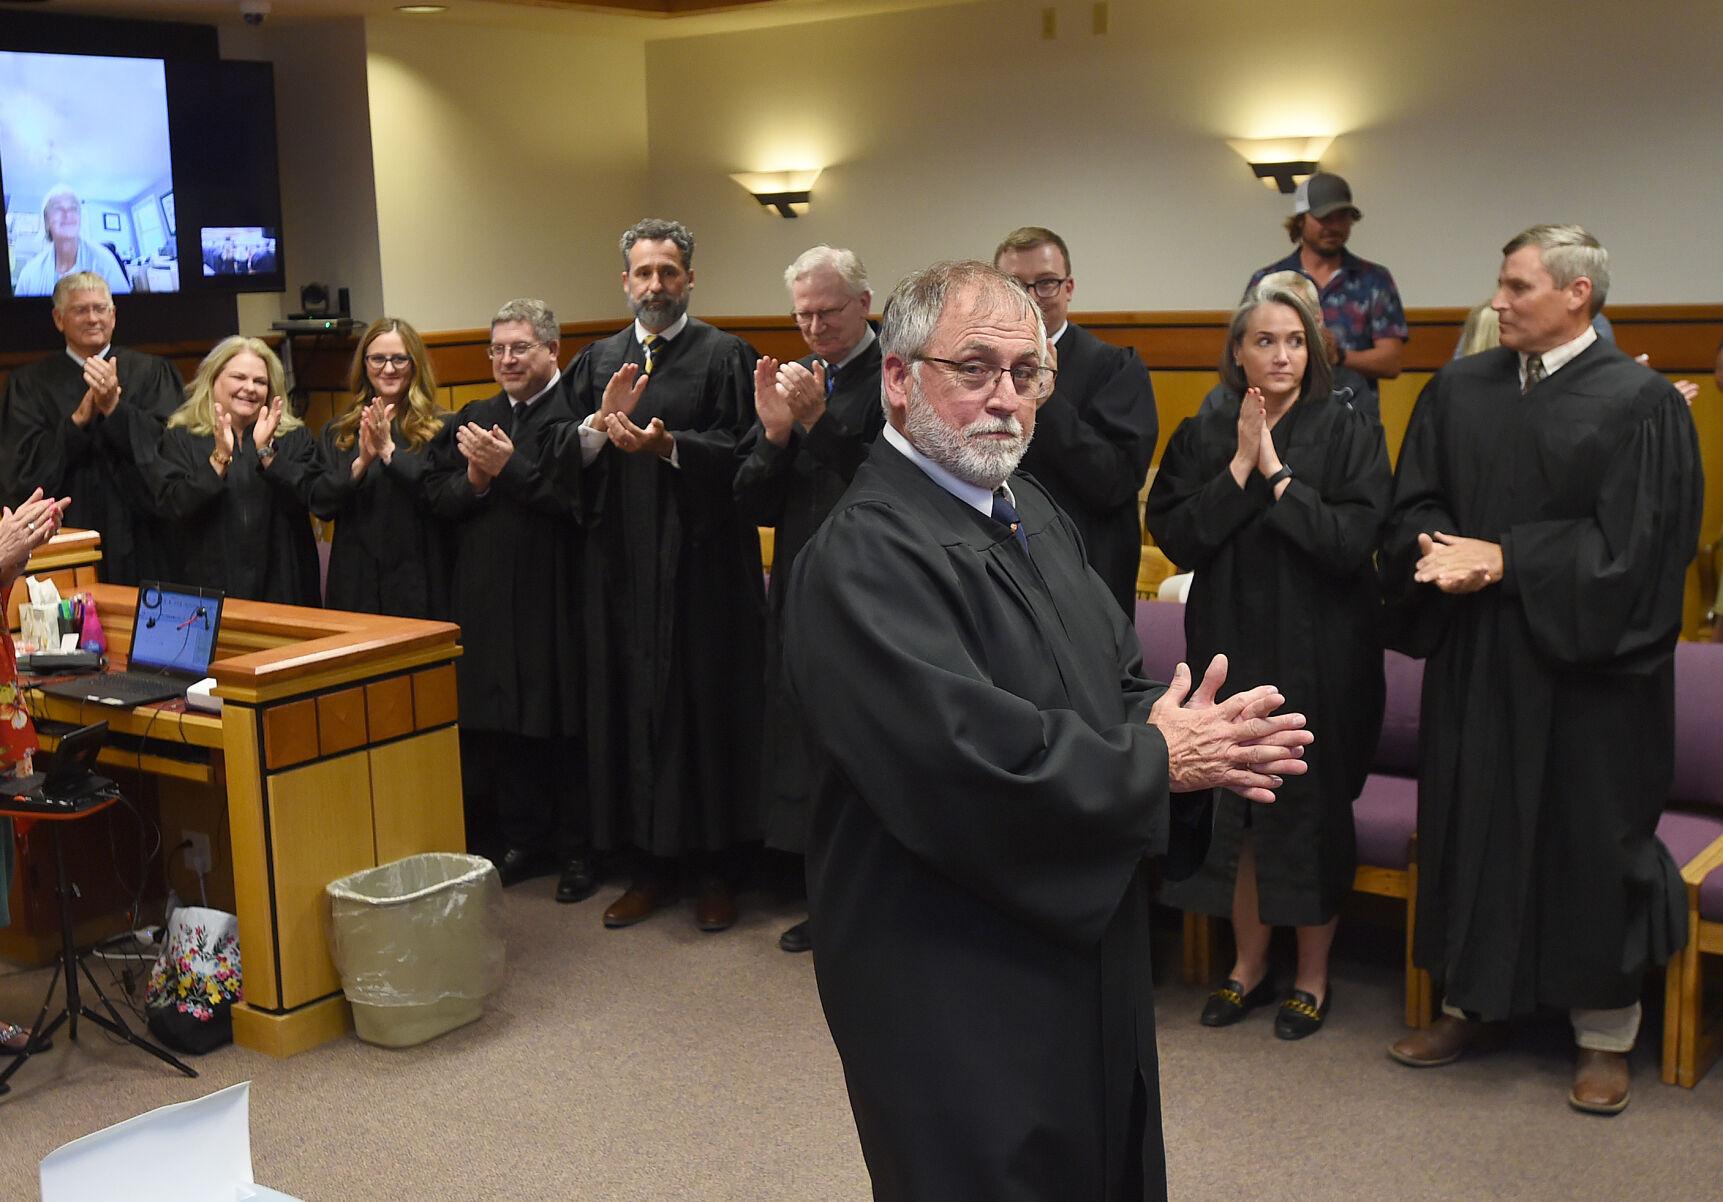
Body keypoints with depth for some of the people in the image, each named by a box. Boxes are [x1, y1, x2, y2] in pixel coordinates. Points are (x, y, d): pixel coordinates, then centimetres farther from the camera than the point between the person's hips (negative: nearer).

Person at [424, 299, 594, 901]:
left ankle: (578, 850, 13)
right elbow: (437, 495, 9)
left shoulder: (575, 414, -8)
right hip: (488, 597, 6)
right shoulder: (474, 419, 14)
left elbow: (575, 499, -19)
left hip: (554, 597, -6)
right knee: (503, 724, 11)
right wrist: (474, 479, -10)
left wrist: (508, 467, -18)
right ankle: (524, 840, 24)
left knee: (562, 727, 1)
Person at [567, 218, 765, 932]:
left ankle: (713, 867, 11)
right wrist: (601, 422, -12)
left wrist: (670, 445, -22)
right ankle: (652, 864, 18)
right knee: (633, 706, 6)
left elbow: (741, 453, -9)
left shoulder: (724, 356, 1)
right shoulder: (599, 361, 13)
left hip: (703, 564, -4)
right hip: (623, 565, 4)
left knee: (708, 705, 0)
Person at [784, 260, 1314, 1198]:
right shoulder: (866, 556, -22)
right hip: (956, 999, -9)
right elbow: (972, 766, -30)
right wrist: (1157, 763, -17)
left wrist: (1195, 738, -13)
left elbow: (1123, 685, 10)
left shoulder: (1030, 512, 9)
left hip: (1084, 955, 9)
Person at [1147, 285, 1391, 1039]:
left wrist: (1277, 474, -16)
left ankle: (1312, 974, 22)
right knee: (1236, 808, 9)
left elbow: (1354, 540, -16)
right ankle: (1250, 963, 27)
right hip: (1230, 646, 3)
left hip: (1318, 654, -3)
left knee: (1312, 809, 6)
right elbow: (1173, 536, -7)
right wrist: (1239, 468, -13)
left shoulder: (1350, 434, -5)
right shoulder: (1201, 438, 4)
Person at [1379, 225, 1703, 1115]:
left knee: (1591, 839, 5)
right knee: (1473, 825, 11)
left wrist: (1502, 560, -17)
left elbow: (1628, 542, -14)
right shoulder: (1459, 391, 6)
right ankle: (1473, 1004, 27)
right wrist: (1444, 552, -16)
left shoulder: (1641, 403, -9)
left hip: (1584, 667, -4)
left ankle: (1604, 1035, 20)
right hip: (1475, 659, 4)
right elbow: (1413, 506, 6)